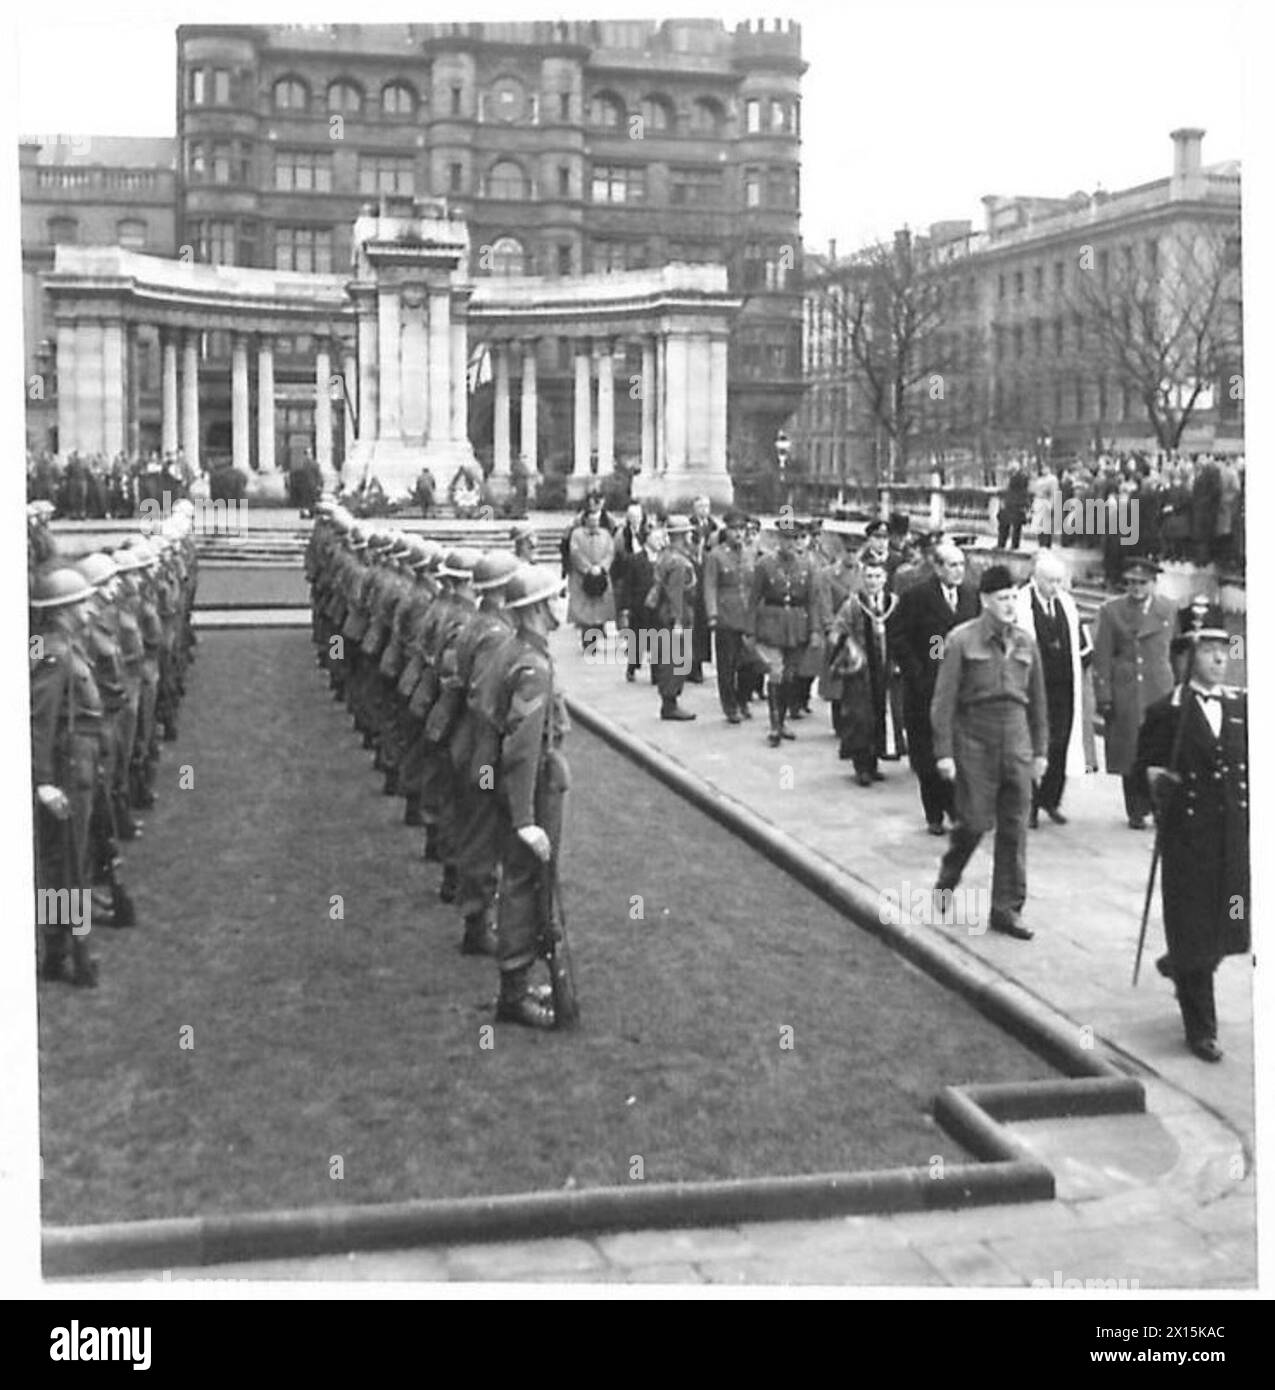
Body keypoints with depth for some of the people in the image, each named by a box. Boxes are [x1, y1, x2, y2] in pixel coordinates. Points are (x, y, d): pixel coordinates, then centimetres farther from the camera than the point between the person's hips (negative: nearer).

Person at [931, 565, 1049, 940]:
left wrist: (1040, 750, 14)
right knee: (975, 821, -4)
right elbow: (944, 699, -6)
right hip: (974, 738, -4)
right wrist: (944, 752, -10)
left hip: (1016, 738, 4)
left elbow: (1037, 700, 16)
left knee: (1014, 827, 3)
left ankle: (1007, 909, 10)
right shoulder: (962, 640, -5)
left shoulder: (1024, 642, 9)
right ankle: (947, 879, 26)